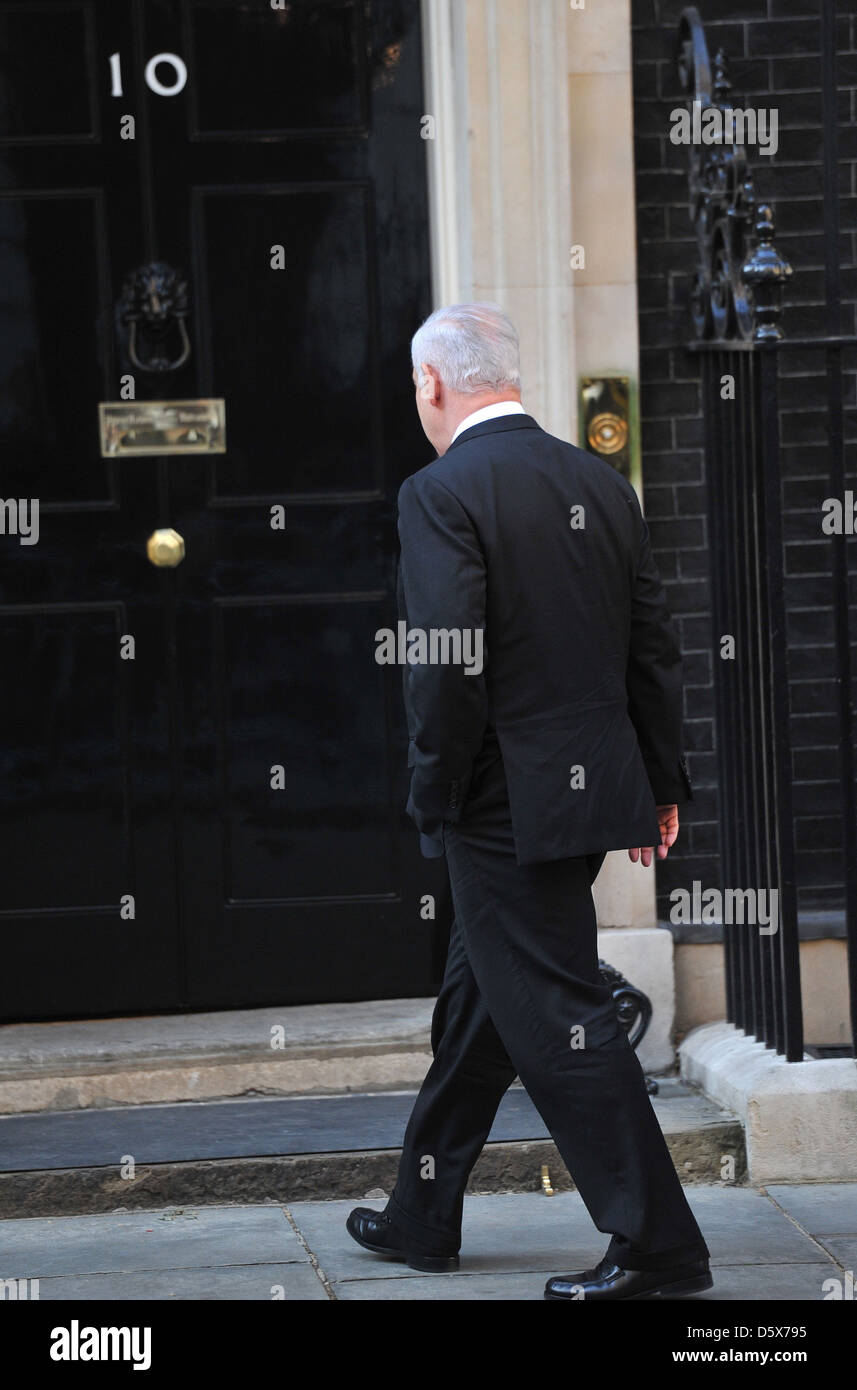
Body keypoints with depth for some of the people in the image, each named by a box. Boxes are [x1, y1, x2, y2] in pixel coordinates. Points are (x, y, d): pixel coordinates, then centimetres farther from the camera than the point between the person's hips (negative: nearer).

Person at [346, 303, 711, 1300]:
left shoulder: (442, 495, -14)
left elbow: (446, 665, -21)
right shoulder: (601, 485, 8)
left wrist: (434, 796, -9)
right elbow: (654, 648, 11)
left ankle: (657, 1246, -2)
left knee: (557, 1016, -3)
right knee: (478, 997, 20)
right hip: (596, 791, 8)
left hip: (505, 807, -8)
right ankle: (422, 1217, 32)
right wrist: (662, 786, 17)